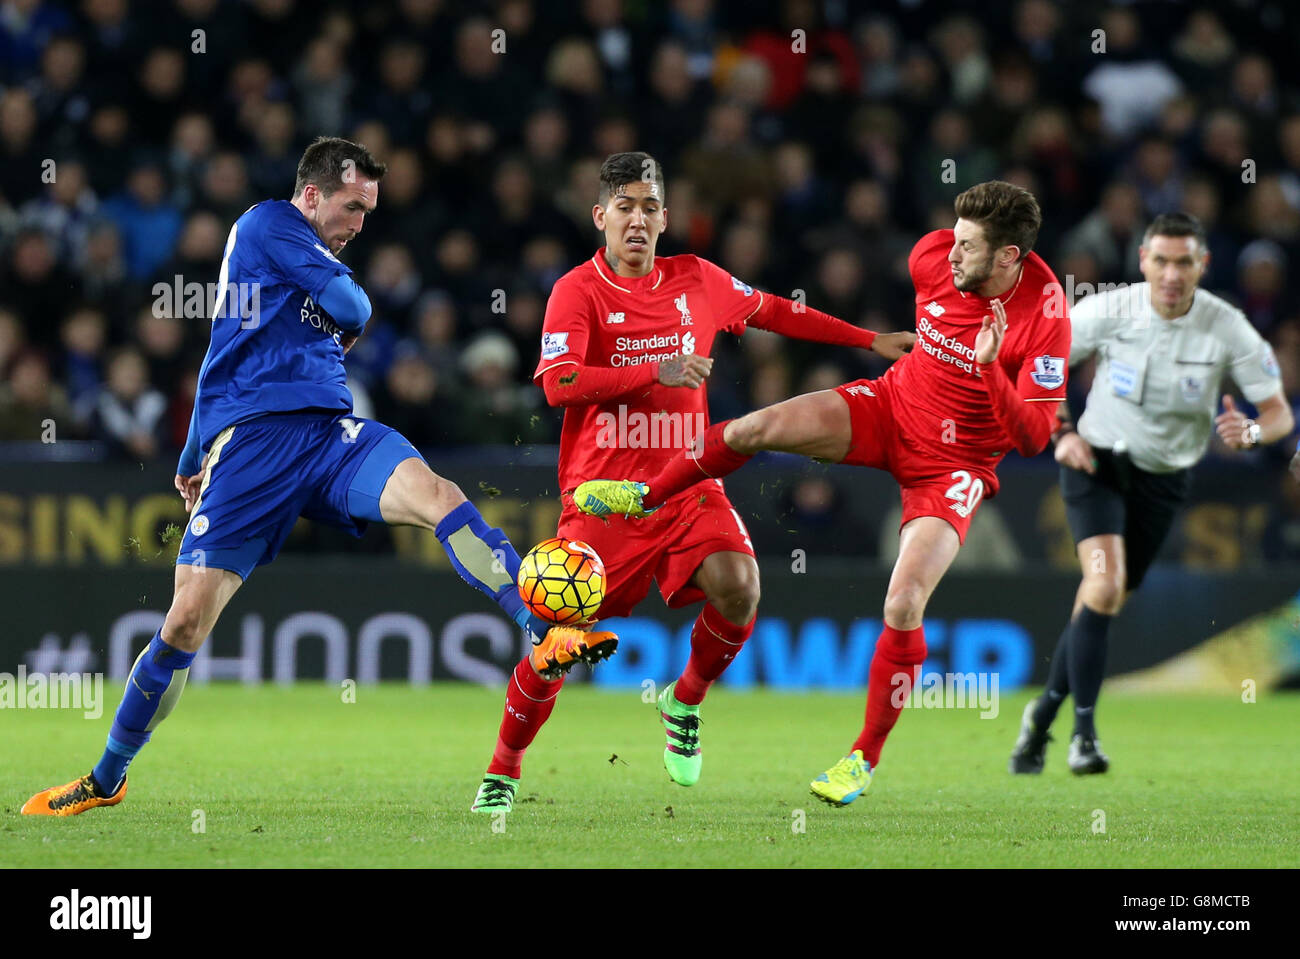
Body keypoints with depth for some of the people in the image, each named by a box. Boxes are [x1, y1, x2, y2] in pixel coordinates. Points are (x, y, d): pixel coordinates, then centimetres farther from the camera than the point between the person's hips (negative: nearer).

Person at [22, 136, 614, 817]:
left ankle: (543, 633, -38)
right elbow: (352, 308, -6)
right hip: (251, 445, -6)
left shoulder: (319, 263, 27)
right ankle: (106, 781, 9)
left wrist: (192, 460, 42)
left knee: (435, 493, -25)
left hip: (330, 430, 6)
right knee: (185, 624, -8)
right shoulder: (267, 223, 3)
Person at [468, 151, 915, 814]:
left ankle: (685, 703, 5)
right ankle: (503, 771, 15)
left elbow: (774, 311, 25)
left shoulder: (697, 281, 8)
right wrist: (658, 372, -25)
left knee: (738, 586, -24)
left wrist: (869, 341, 27)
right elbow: (558, 383, -20)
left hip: (687, 485, 3)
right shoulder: (578, 292, -6)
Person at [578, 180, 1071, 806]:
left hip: (957, 461, -4)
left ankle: (865, 758, 1)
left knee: (903, 607, -18)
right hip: (892, 405, 4)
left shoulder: (1045, 321, -27)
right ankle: (646, 497, 15)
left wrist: (991, 369, -40)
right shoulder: (935, 255, -14)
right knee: (755, 428, -15)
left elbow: (1033, 439, -27)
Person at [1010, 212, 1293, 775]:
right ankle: (1084, 730, -17)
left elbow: (1279, 412, -10)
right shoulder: (1106, 311, -15)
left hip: (1163, 479, 2)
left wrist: (1251, 433, -32)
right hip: (1096, 458, -2)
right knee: (1105, 583, -23)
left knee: (1105, 602, 7)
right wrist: (1062, 433, -11)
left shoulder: (1228, 328, -15)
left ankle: (1043, 715, 29)